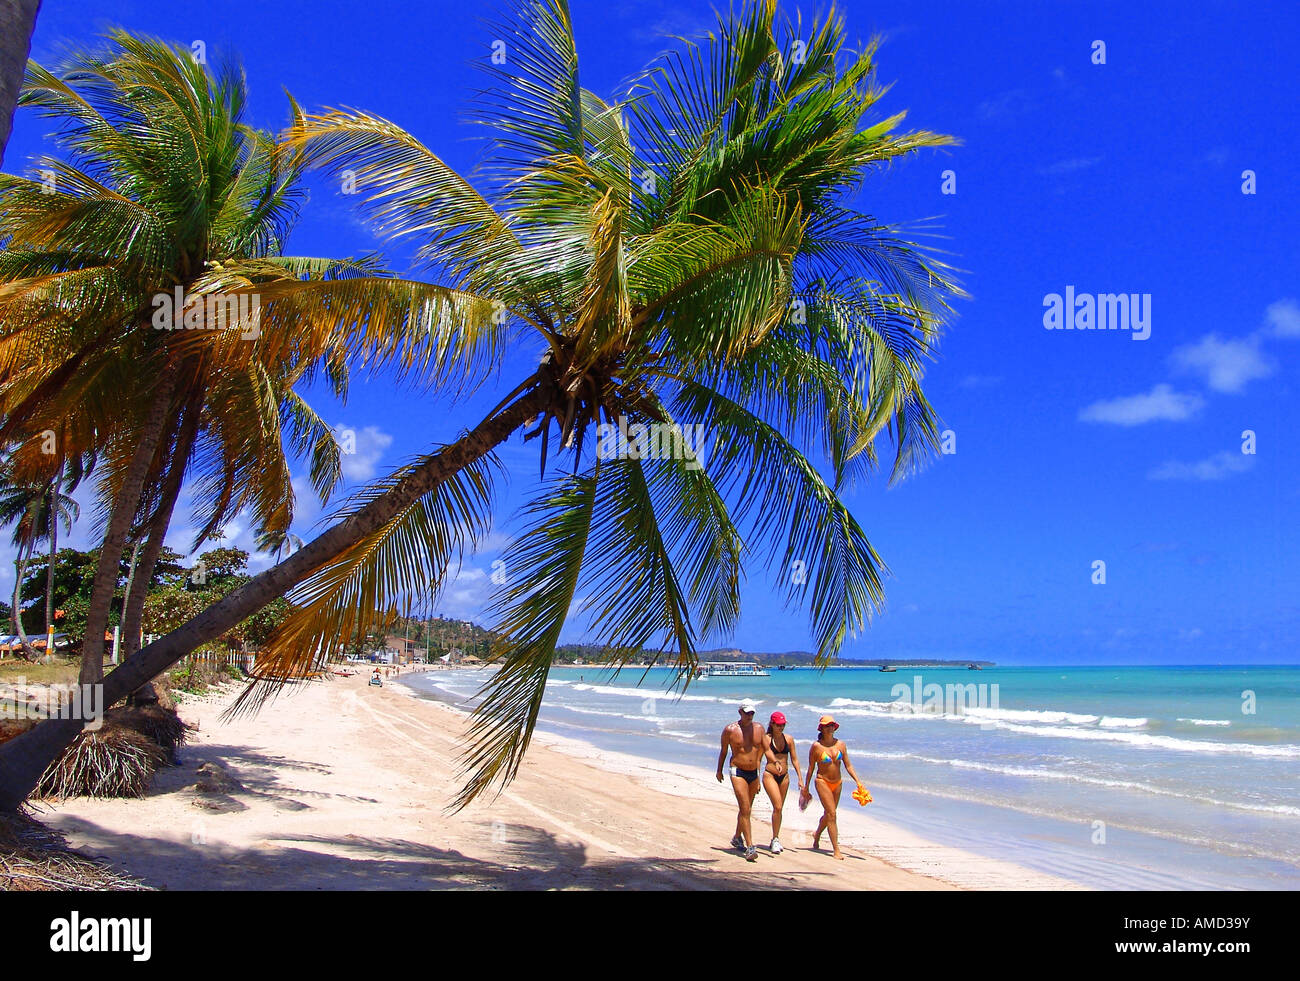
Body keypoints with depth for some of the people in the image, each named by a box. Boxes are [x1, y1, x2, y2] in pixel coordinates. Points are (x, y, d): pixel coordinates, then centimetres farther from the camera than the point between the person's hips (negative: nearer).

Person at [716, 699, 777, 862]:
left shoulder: (759, 728, 5)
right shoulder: (730, 730, -6)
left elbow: (767, 749, 5)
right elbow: (723, 751, 6)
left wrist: (775, 762, -13)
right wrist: (719, 770, 14)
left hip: (754, 773, 5)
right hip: (738, 772, -5)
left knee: (747, 809, 17)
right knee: (745, 809, -14)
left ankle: (737, 838, 38)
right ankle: (750, 847, -16)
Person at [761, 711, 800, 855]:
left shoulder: (788, 739, 6)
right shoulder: (766, 739, -6)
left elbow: (794, 759, 10)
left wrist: (799, 778, 5)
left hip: (784, 776, 4)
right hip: (770, 775, -4)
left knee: (778, 809, 11)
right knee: (777, 807, -15)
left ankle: (775, 839, 22)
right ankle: (775, 839, -6)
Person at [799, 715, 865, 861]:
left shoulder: (840, 744, 1)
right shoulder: (816, 746, -9)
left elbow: (848, 765, 5)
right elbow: (811, 768, -2)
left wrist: (857, 781, -4)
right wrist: (805, 787, 2)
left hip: (837, 783, 5)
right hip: (822, 782, -5)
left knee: (828, 814, 16)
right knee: (832, 814, -13)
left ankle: (816, 837, 43)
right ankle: (836, 850, -13)